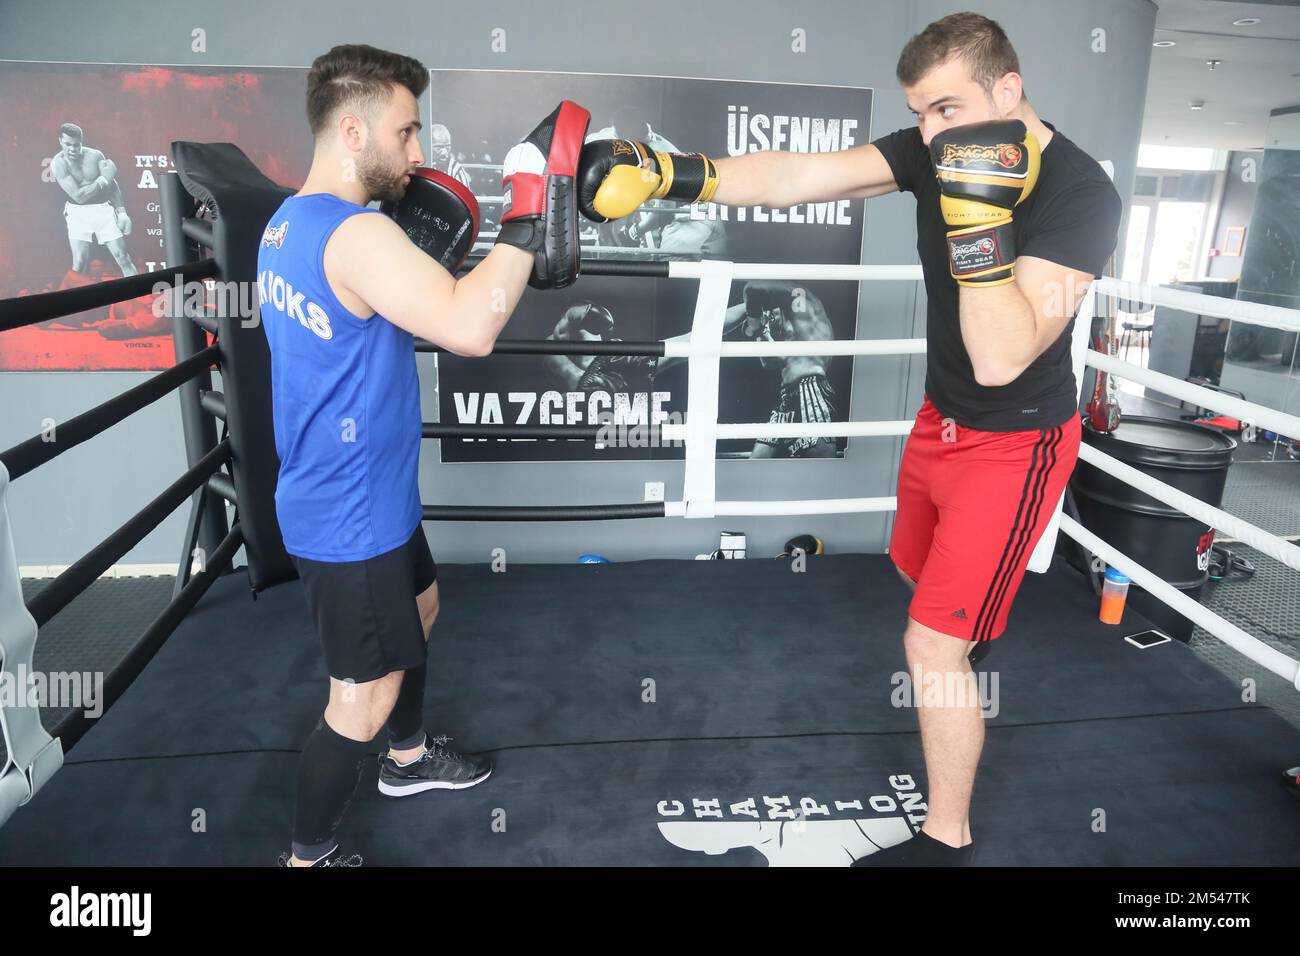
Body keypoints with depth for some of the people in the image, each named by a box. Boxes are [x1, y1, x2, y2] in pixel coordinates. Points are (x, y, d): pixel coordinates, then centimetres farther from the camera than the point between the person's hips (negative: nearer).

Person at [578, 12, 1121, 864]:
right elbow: (797, 177, -14)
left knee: (934, 643, -6)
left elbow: (1002, 360, -32)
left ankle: (946, 840, 17)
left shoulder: (1079, 193, -25)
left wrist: (978, 214, -38)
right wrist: (666, 174, -23)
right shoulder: (934, 150, -7)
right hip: (942, 418, 8)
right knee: (928, 581, 25)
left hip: (1013, 443, -7)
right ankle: (963, 718, 56)